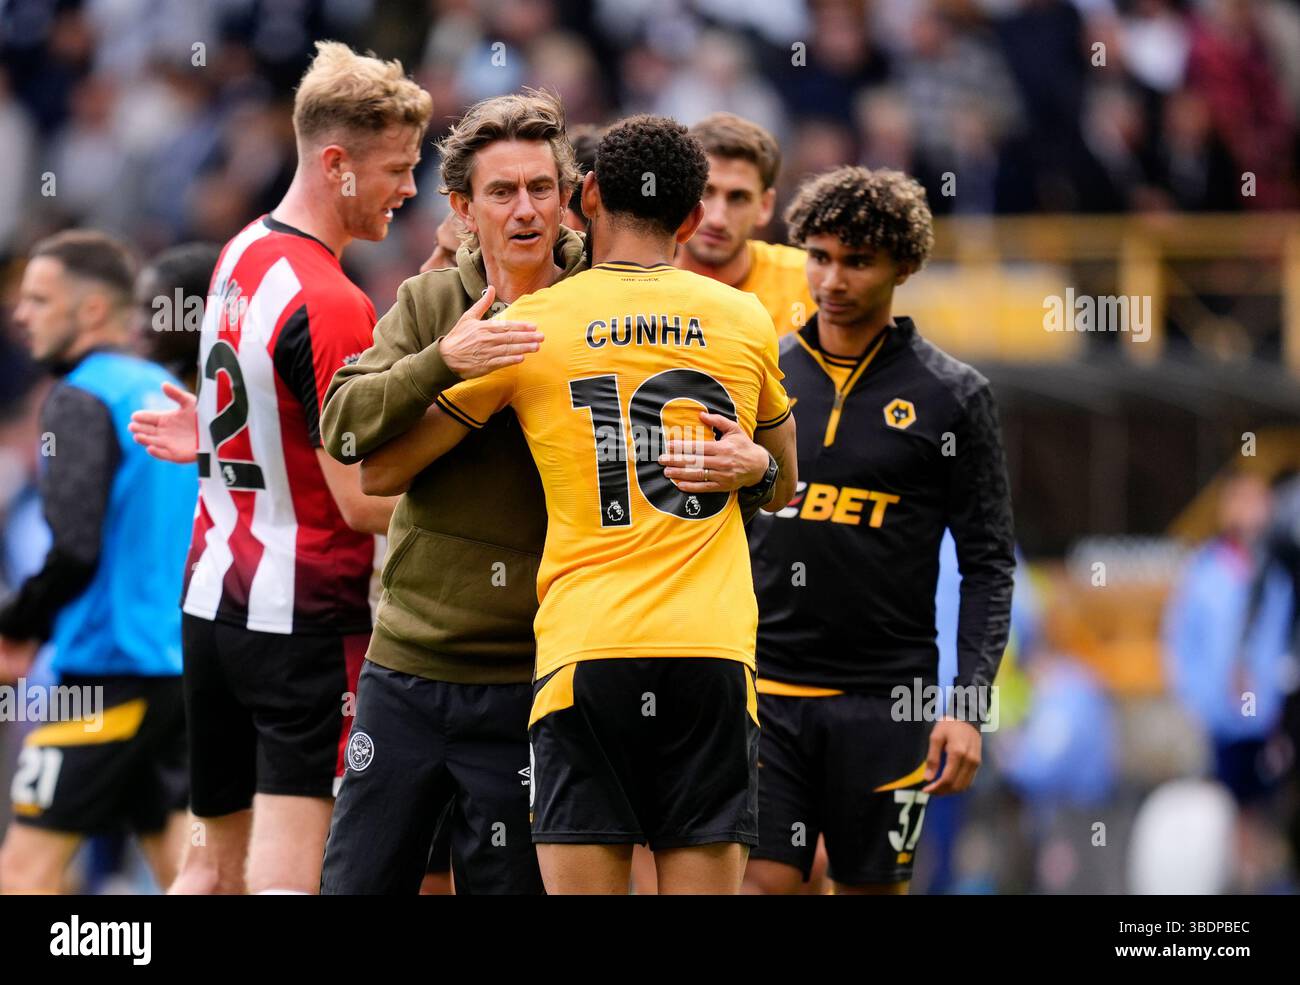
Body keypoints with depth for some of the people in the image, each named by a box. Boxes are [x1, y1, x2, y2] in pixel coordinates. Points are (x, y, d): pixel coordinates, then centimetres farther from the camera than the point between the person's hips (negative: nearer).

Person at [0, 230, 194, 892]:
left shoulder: (81, 400, -11)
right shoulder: (164, 392, 15)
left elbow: (74, 551, -21)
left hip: (108, 663, -8)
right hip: (185, 664, 8)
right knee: (183, 863, 8)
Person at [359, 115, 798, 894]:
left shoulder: (530, 325, 3)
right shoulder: (746, 321, 10)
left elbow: (380, 472, 9)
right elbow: (782, 486, 26)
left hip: (585, 652, -1)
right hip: (713, 653, 1)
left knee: (584, 883, -2)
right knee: (704, 882, 2)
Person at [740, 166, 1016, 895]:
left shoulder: (951, 395, 0)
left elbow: (989, 565, 1)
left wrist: (970, 705, -8)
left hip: (886, 699, -1)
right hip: (764, 690, 1)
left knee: (874, 885, 5)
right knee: (765, 878, -8)